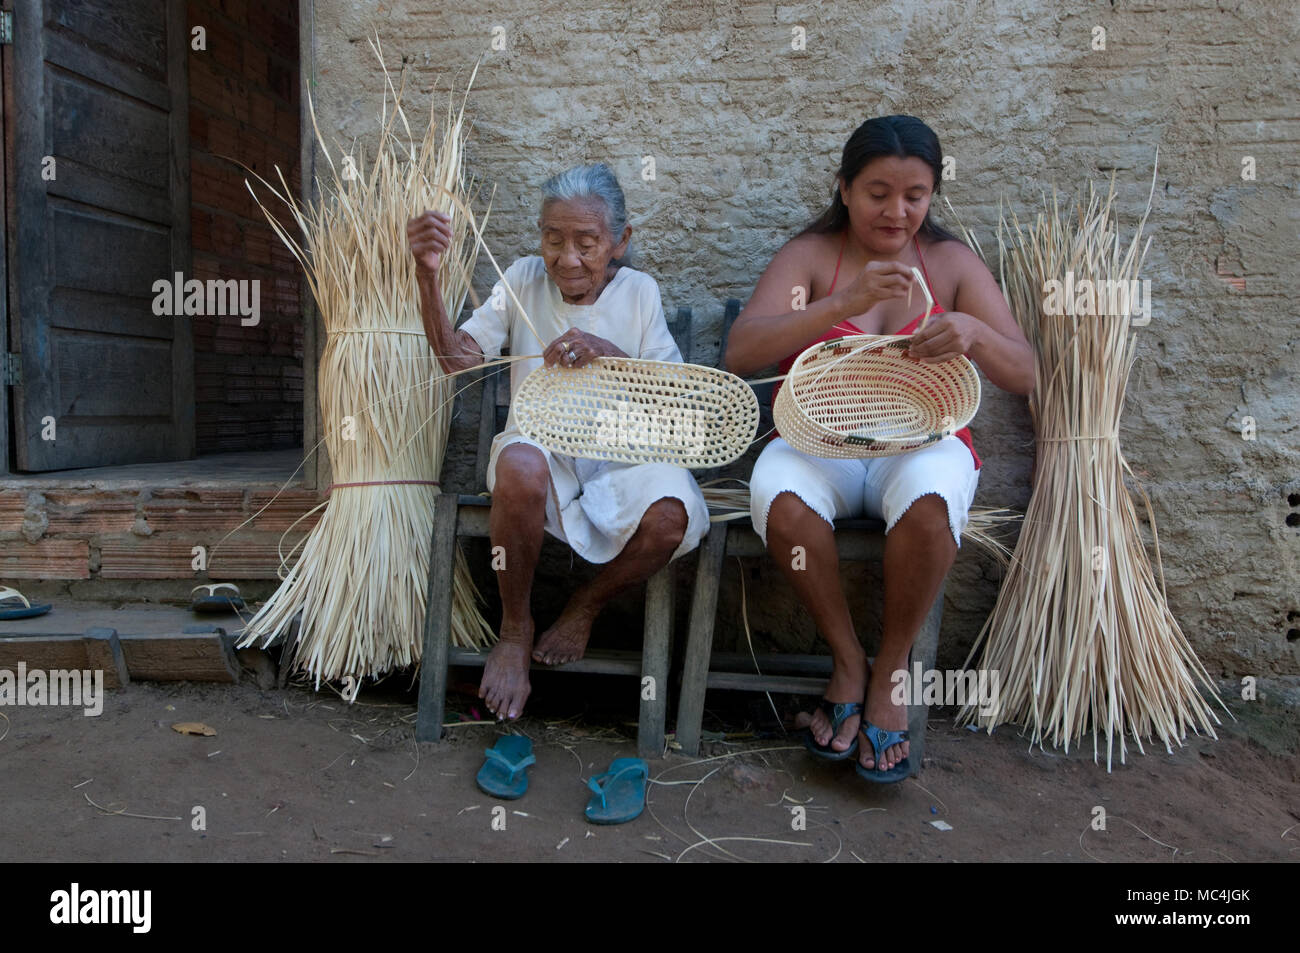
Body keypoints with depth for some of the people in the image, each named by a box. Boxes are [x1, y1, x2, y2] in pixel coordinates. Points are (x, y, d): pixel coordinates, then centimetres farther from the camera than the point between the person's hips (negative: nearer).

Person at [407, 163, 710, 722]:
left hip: (623, 456, 1)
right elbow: (458, 359, -5)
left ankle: (586, 607, 2)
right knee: (520, 466, -38)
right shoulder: (524, 280, 5)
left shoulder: (639, 292, 4)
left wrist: (612, 357, -22)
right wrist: (428, 275, -18)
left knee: (671, 515, -33)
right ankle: (515, 628, -11)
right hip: (539, 444, 0)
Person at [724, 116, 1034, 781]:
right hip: (817, 444, 0)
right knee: (778, 491, -35)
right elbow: (740, 353, -14)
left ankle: (889, 672, -11)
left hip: (921, 443, 1)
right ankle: (847, 662, -11)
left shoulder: (952, 262, 8)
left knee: (929, 498, -36)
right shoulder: (809, 256, 3)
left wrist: (974, 334, -23)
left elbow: (1024, 376, 1)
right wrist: (844, 303, -28)